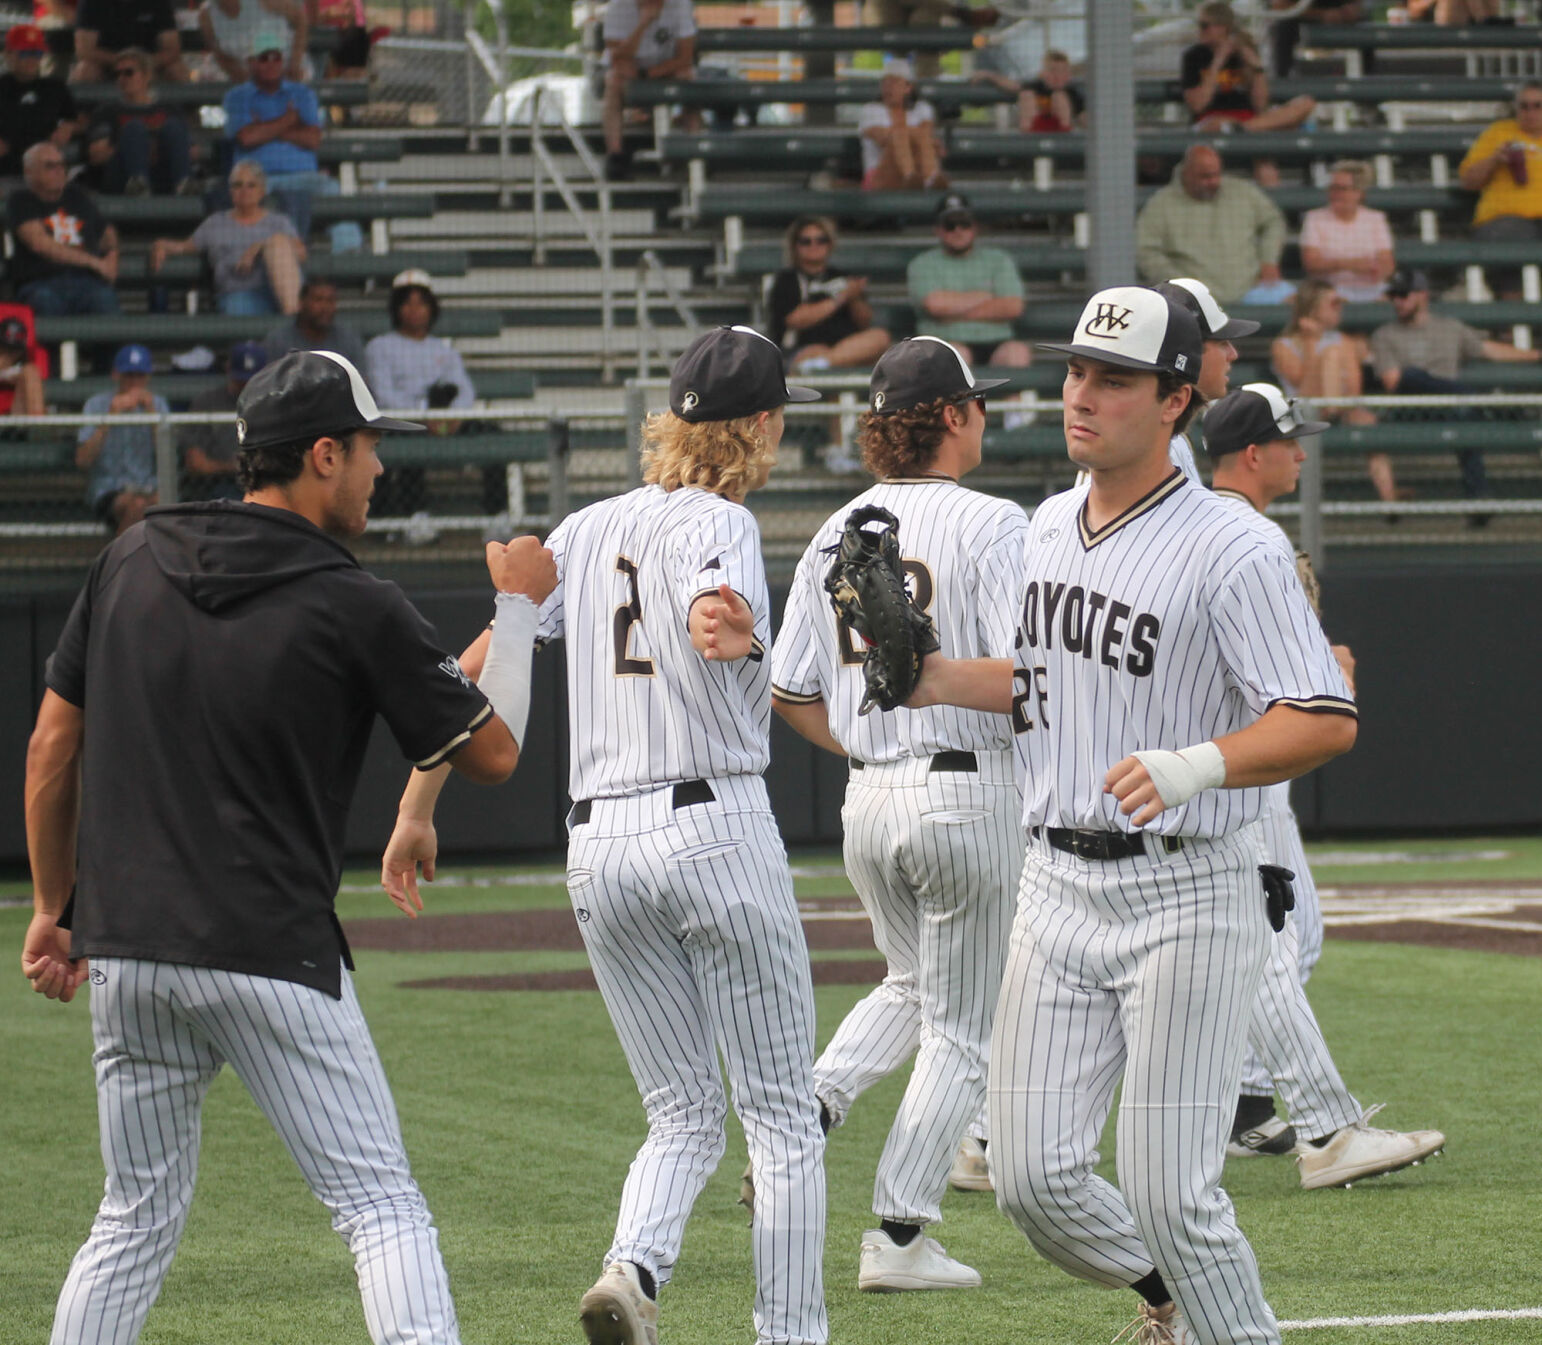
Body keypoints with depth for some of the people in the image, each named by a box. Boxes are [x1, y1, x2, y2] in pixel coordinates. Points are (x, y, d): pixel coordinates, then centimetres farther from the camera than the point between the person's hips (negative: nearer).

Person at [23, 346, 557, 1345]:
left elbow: (52, 747, 11)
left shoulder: (134, 561, 7)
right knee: (380, 1204, -2)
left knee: (138, 1221, 16)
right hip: (273, 958, -5)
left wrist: (54, 908, 20)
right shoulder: (359, 609, -8)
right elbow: (492, 755, 1)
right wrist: (517, 608, 14)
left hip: (125, 952, 5)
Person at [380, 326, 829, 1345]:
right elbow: (713, 615, -30)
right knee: (783, 1114, 4)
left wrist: (417, 811, 14)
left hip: (599, 846, 6)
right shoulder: (719, 523, -6)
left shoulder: (588, 531, 13)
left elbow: (481, 666, 10)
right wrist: (729, 631, -53)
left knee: (685, 1116, 11)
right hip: (716, 826, -6)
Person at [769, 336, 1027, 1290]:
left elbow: (788, 692, 8)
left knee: (911, 987, 27)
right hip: (970, 794, -6)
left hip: (867, 800, 6)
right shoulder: (991, 525, -12)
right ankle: (900, 1237, 3)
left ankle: (812, 1108, 3)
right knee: (959, 1029, 5)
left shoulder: (837, 533, 7)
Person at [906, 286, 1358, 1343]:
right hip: (1059, 888, 7)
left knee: (1169, 1193, -8)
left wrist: (1197, 764, -35)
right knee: (1035, 1179, 2)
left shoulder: (1231, 552, -14)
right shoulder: (1051, 528, 10)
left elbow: (1328, 721, -19)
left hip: (1187, 897, -6)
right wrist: (944, 681, 9)